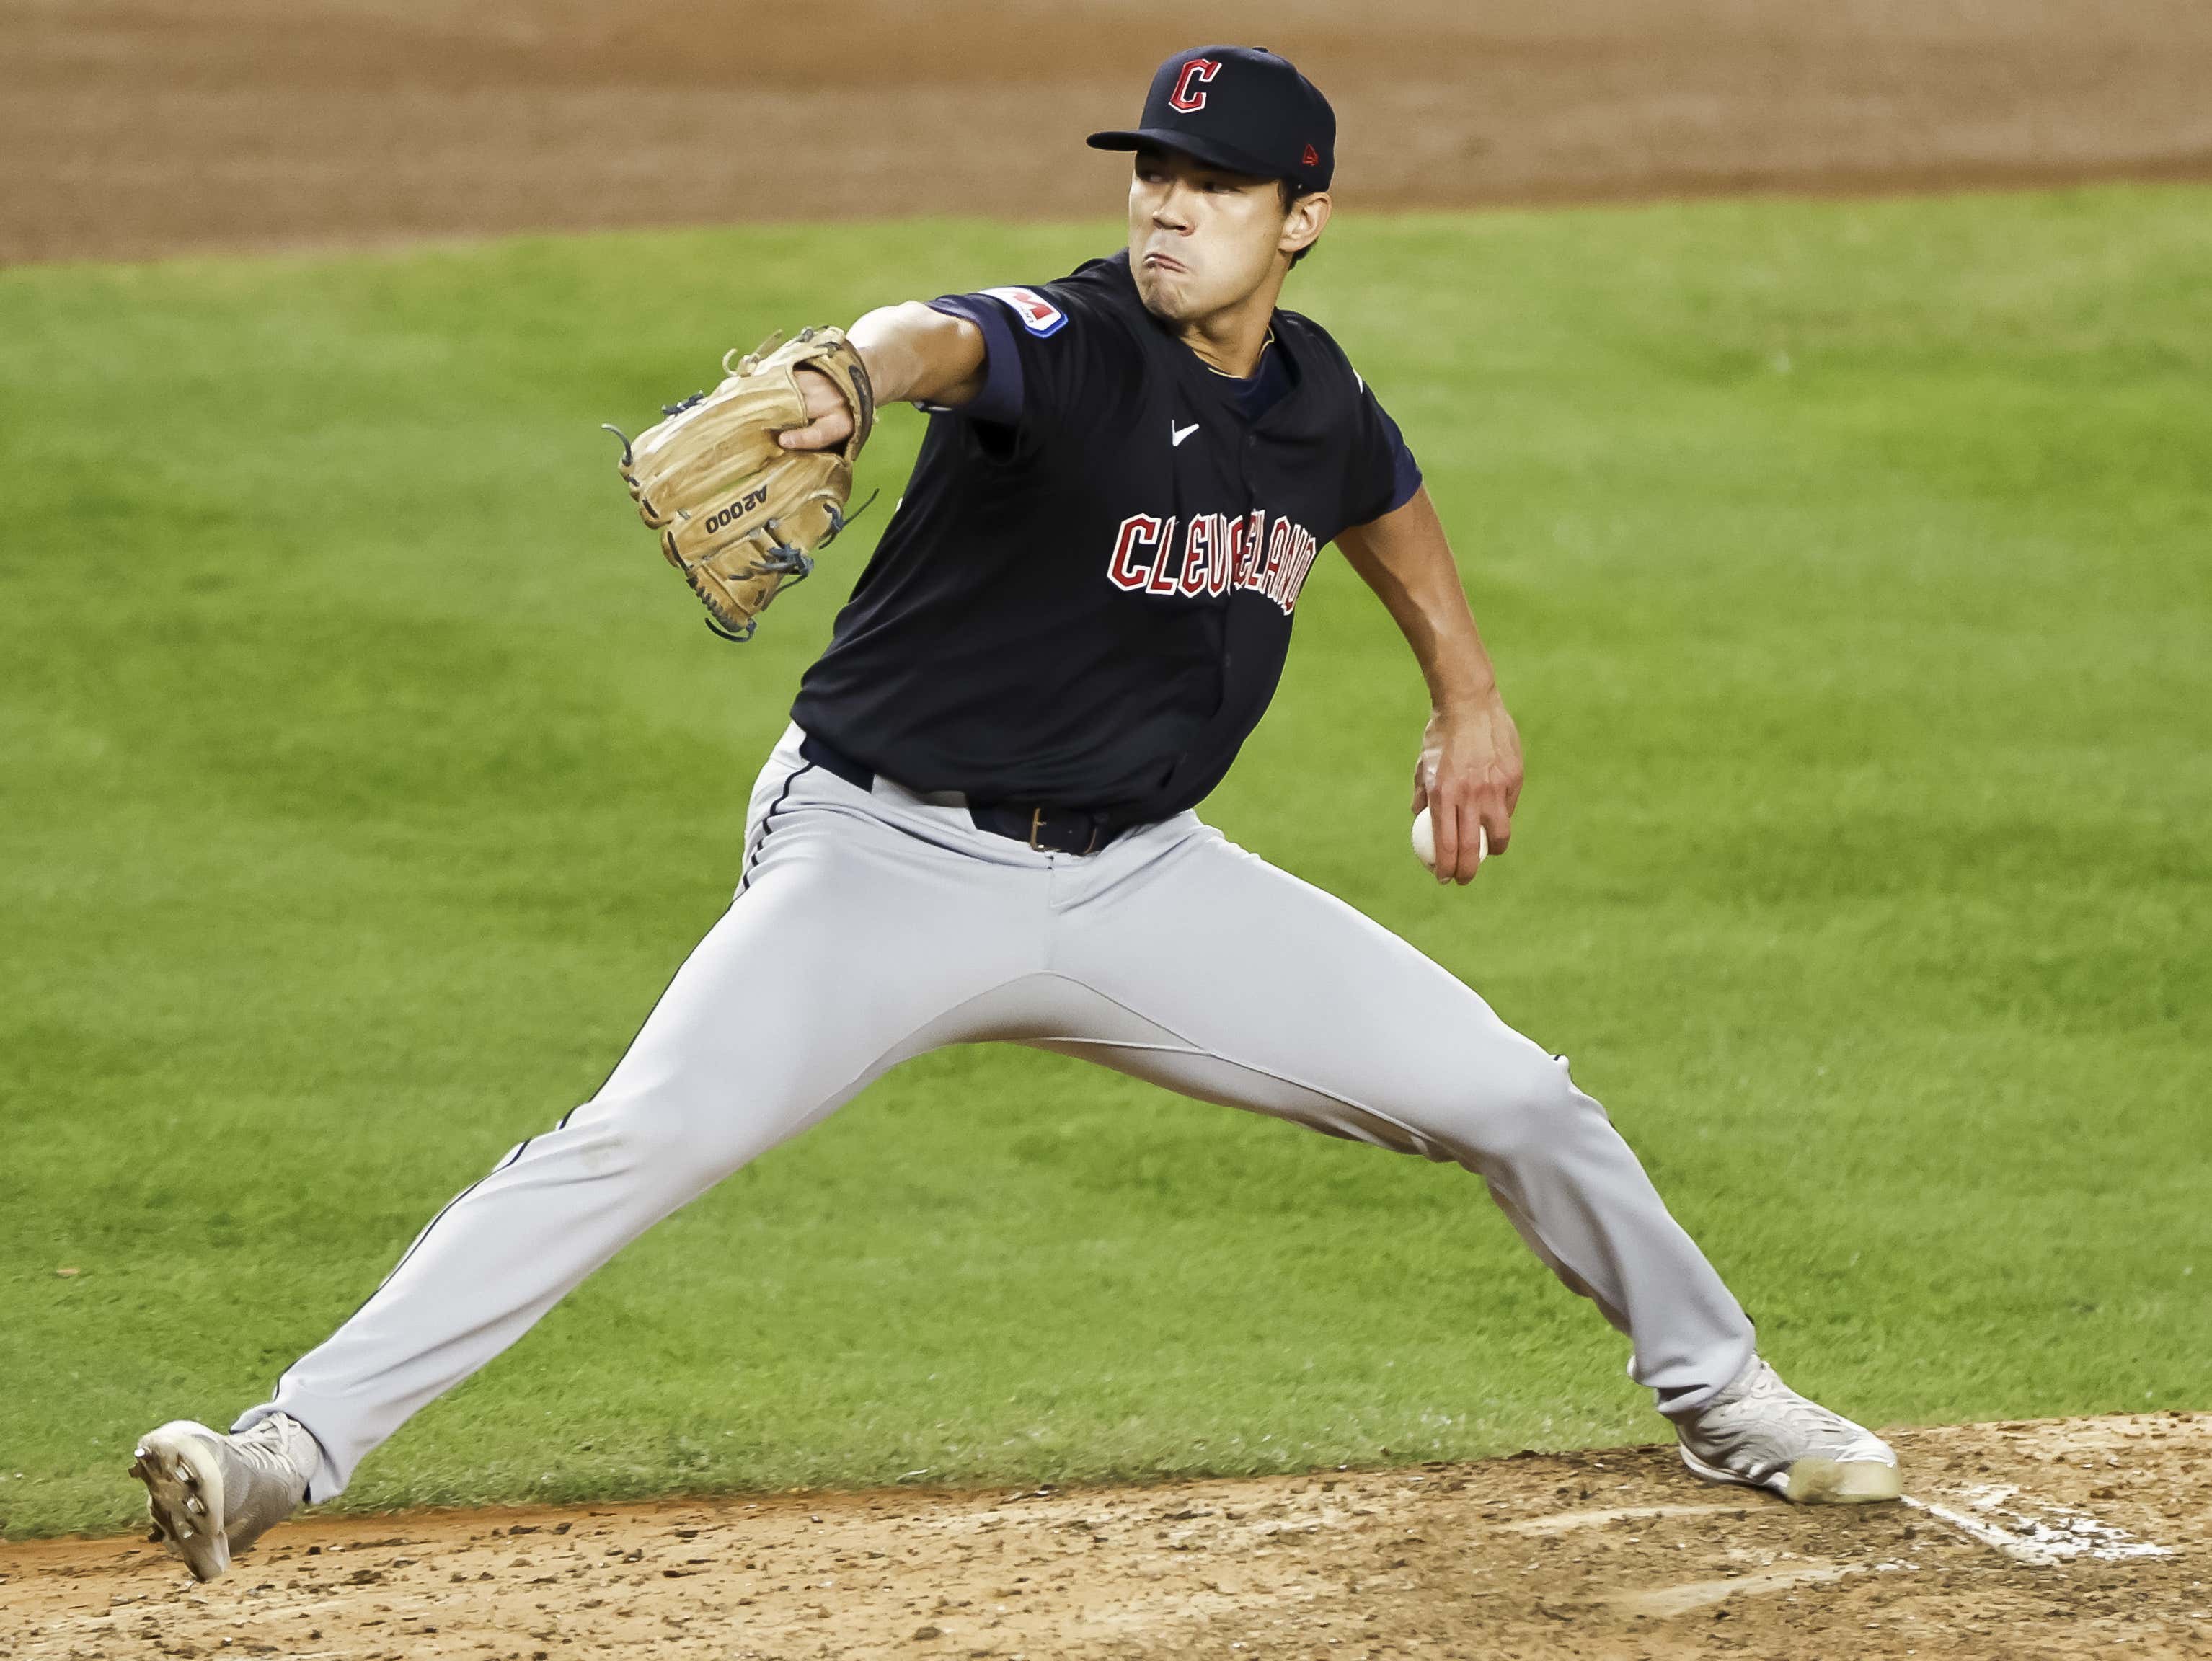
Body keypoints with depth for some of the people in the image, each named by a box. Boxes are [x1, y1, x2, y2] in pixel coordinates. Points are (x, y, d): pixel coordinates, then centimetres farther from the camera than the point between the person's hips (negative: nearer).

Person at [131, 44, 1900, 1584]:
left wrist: (1467, 693, 31)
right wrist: (849, 377, -67)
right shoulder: (1073, 350, -20)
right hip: (889, 859, -5)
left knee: (1509, 1096, 5)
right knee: (644, 1140, -24)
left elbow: (1387, 500, 26)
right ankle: (293, 1446, -26)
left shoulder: (1316, 399, 0)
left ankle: (1719, 1388, 30)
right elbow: (948, 340, -45)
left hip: (1140, 876, 5)